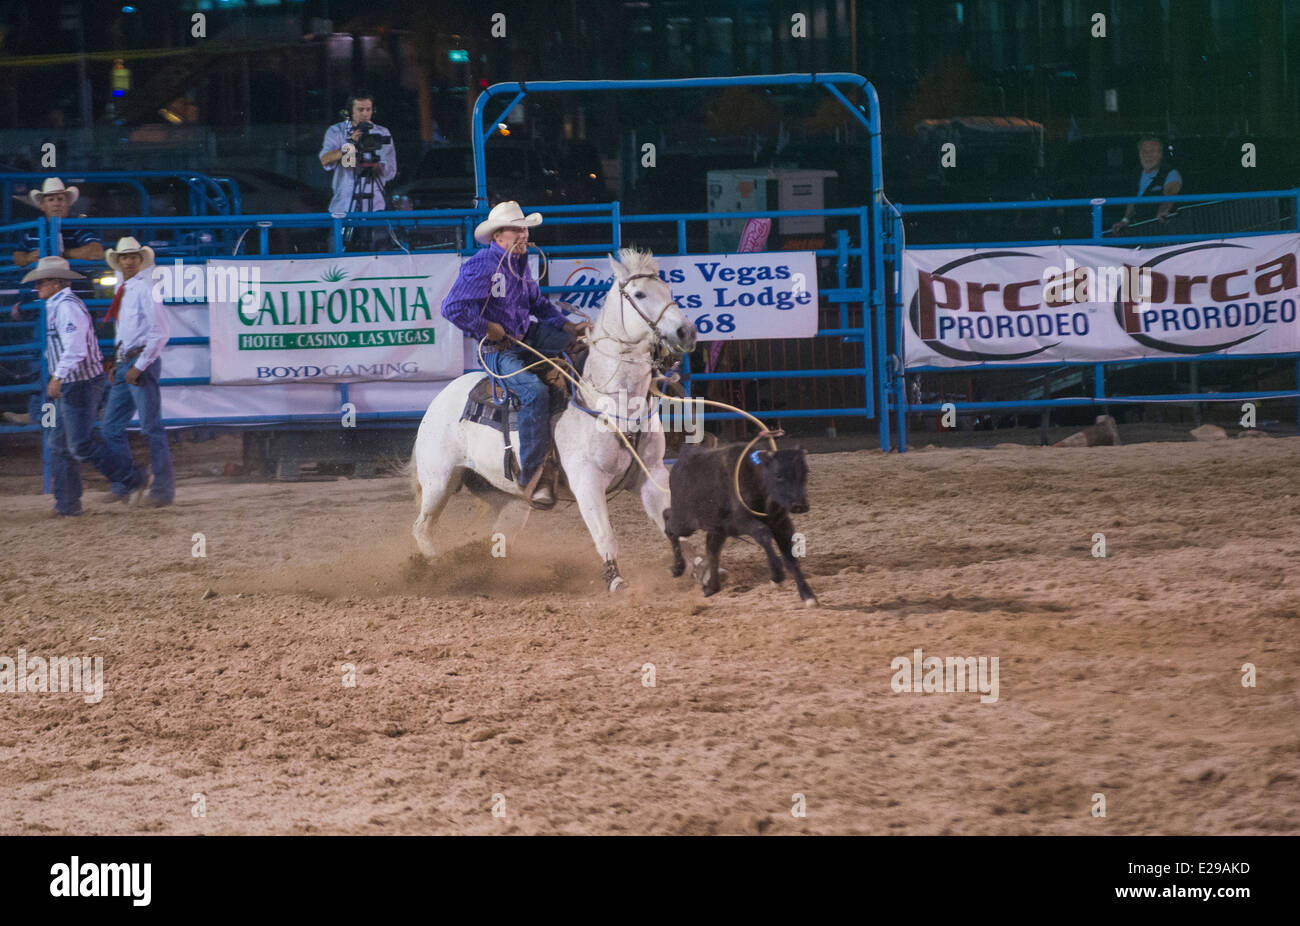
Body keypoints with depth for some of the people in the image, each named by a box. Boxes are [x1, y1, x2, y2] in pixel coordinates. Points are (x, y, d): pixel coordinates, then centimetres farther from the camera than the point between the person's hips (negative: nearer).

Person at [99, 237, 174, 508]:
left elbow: (160, 332, -17)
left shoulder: (145, 289, -10)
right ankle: (123, 487, 17)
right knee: (112, 427, 10)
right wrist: (118, 364, 15)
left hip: (142, 362, -9)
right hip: (123, 364, 9)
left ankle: (163, 489, -3)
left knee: (152, 428, -7)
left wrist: (139, 366, -18)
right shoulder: (123, 292, 16)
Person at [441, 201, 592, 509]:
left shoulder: (519, 264, 11)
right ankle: (532, 476, -29)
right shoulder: (481, 267, -15)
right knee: (535, 392, -31)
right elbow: (453, 308, -22)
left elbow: (538, 304, 22)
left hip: (526, 340, 9)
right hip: (498, 352, -9)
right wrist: (487, 329, -16)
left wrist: (569, 327, 7)